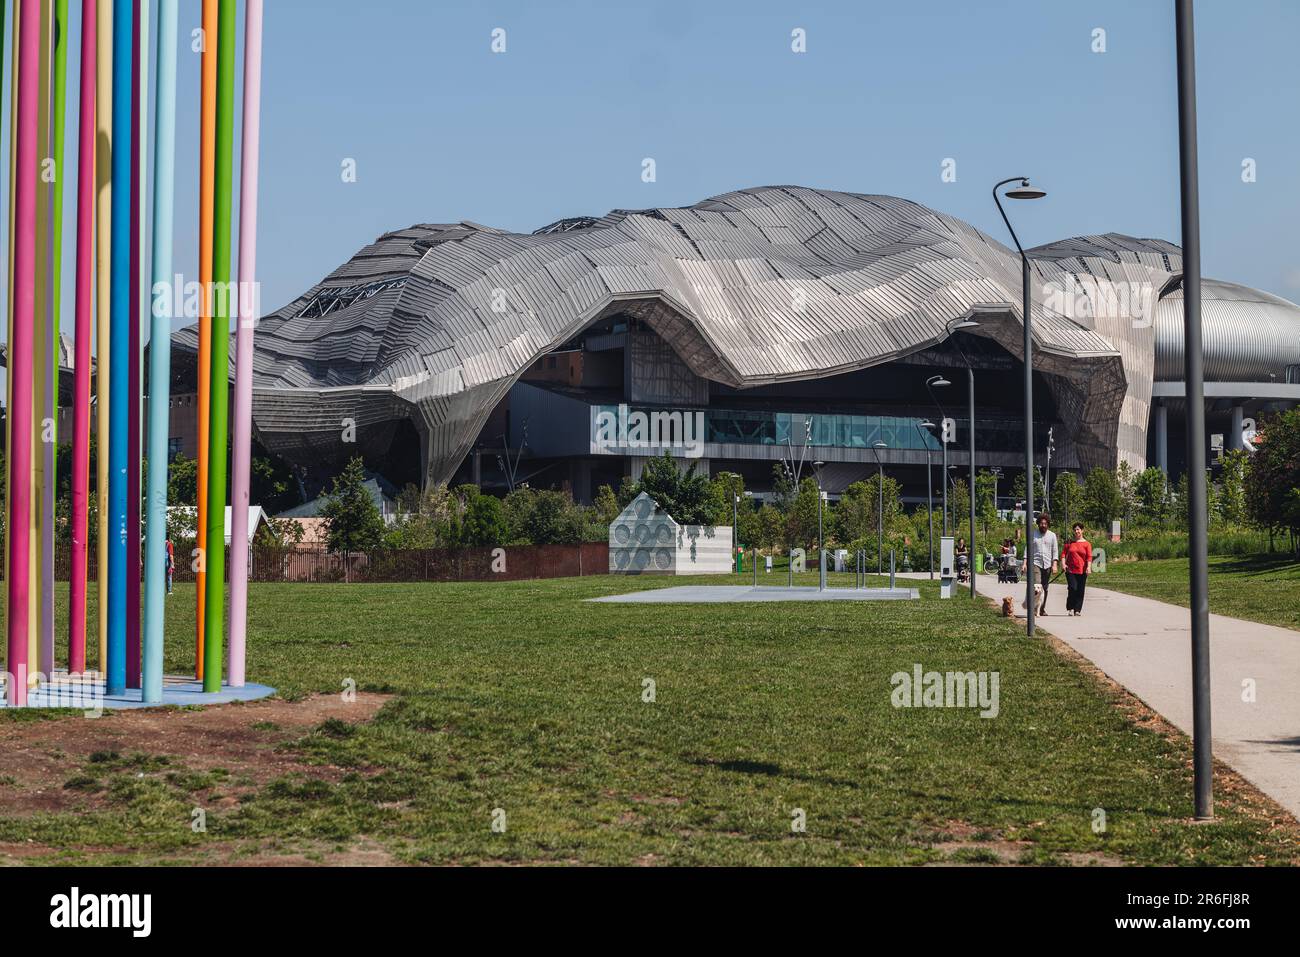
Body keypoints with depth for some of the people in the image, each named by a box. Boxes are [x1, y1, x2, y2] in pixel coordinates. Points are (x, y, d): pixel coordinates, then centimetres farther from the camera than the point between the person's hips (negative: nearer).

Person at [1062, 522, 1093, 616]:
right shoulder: (1069, 542, 8)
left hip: (1082, 571, 0)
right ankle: (1070, 608, 3)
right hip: (1070, 570, 0)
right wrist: (1063, 564, -9)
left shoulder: (1086, 543, 5)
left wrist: (1089, 566, -17)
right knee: (1072, 588, -12)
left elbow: (1089, 556, -2)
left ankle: (1077, 610, 10)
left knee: (1080, 591, 2)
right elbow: (1063, 553, 7)